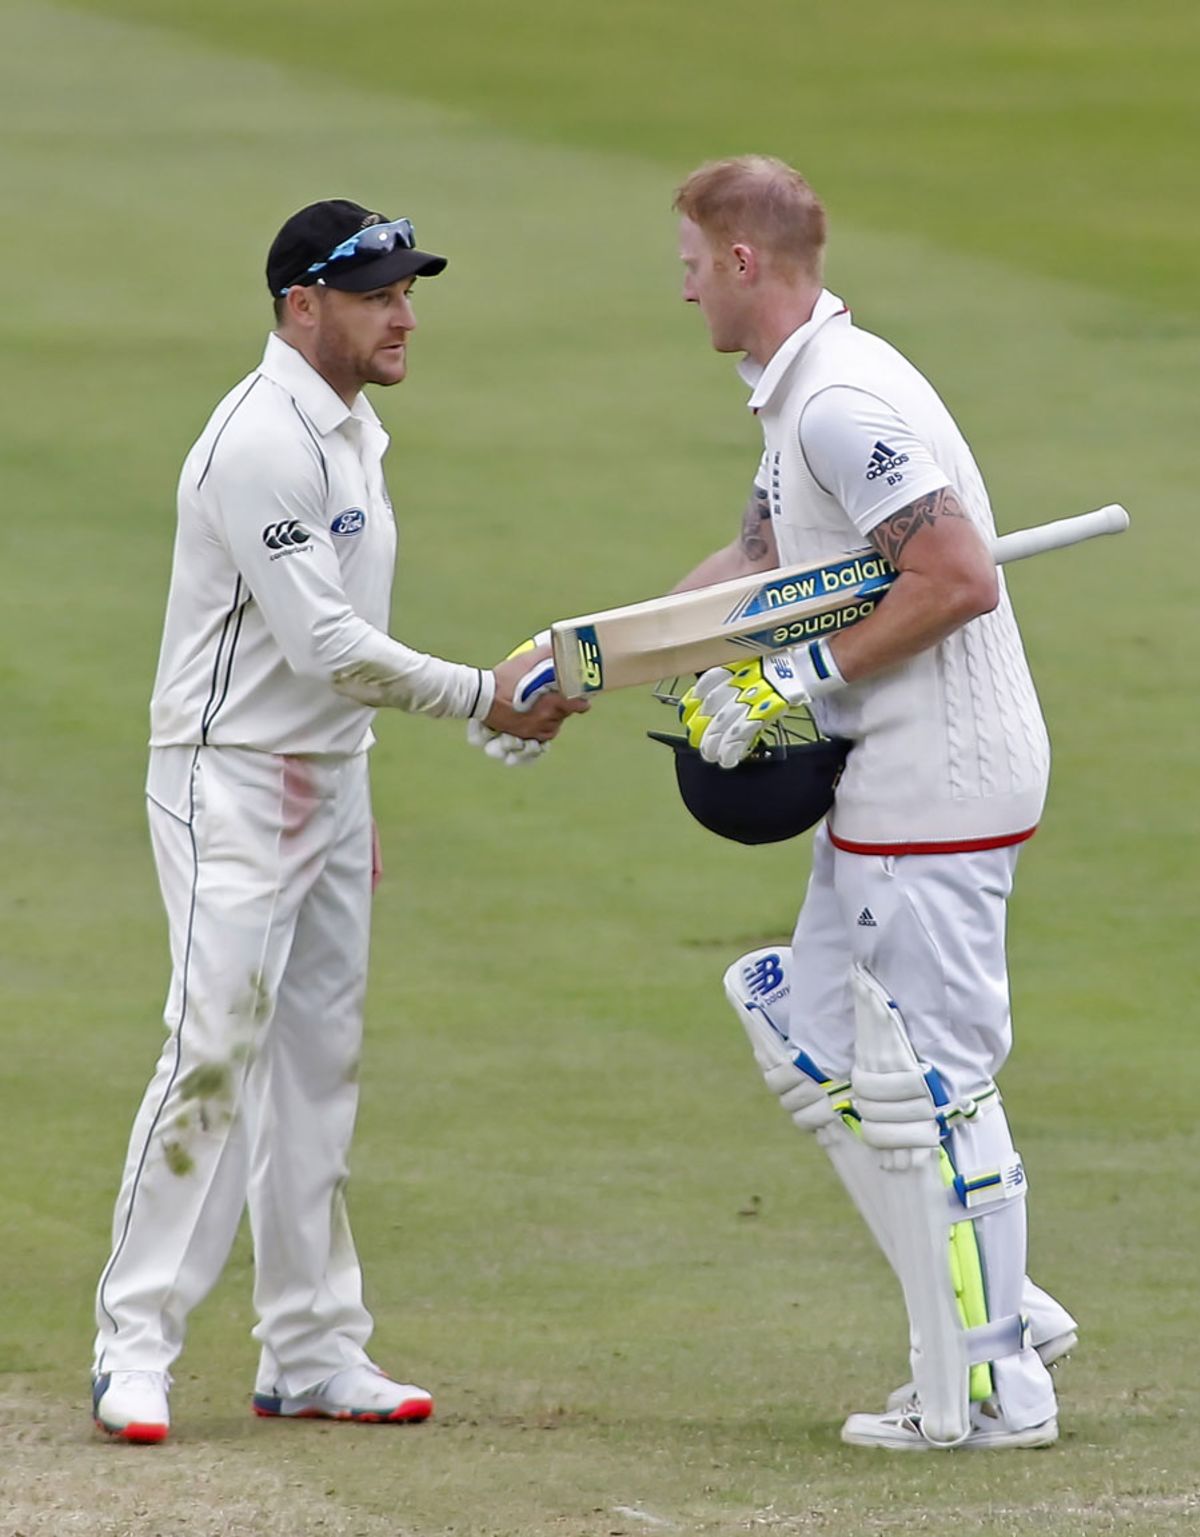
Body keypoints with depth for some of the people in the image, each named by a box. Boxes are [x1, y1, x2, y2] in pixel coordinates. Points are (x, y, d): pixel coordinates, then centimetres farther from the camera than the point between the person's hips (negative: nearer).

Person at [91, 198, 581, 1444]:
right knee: (213, 1054, -13)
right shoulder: (260, 440, -18)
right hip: (232, 782, -10)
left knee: (318, 1066, 10)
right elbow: (323, 643, -22)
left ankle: (311, 1352, 14)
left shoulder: (352, 436, 14)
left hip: (327, 782, 10)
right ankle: (134, 1348, -11)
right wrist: (482, 698, -15)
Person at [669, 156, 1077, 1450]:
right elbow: (754, 563, 25)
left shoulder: (842, 404, -19)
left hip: (939, 779, -11)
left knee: (923, 1079, -5)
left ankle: (989, 1388, 2)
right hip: (887, 782, 11)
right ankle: (1000, 1315, 18)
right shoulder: (801, 397, 14)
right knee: (816, 1051, 16)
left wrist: (808, 678, -17)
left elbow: (959, 579, -25)